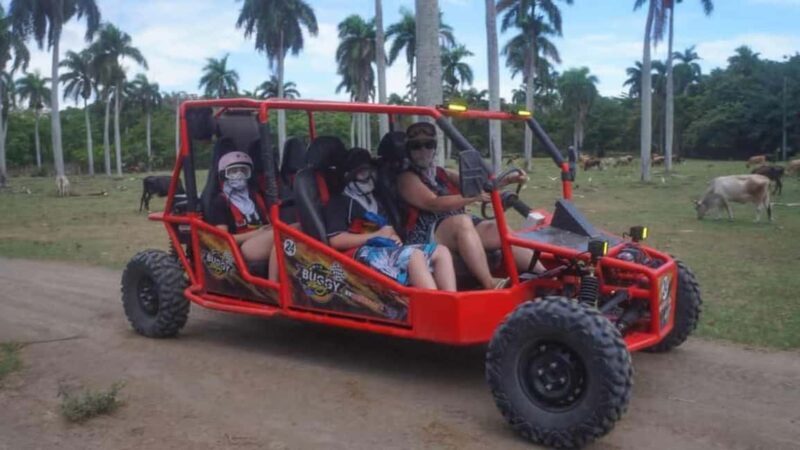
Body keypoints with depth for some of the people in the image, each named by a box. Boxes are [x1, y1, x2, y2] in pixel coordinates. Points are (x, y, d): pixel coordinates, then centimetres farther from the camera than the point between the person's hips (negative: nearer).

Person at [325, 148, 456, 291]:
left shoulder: (376, 200, 29)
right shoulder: (339, 202, 5)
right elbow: (336, 240, -9)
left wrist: (394, 237, 5)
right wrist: (377, 235, -5)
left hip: (389, 251, 8)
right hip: (363, 255, -8)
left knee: (441, 251, -12)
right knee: (414, 256, -32)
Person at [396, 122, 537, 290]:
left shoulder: (443, 174, 23)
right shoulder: (407, 178, -1)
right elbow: (434, 204, -16)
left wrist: (509, 180, -1)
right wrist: (473, 197, -26)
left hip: (461, 230, 7)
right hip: (428, 236, -7)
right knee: (462, 221, -35)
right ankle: (490, 285, -47)